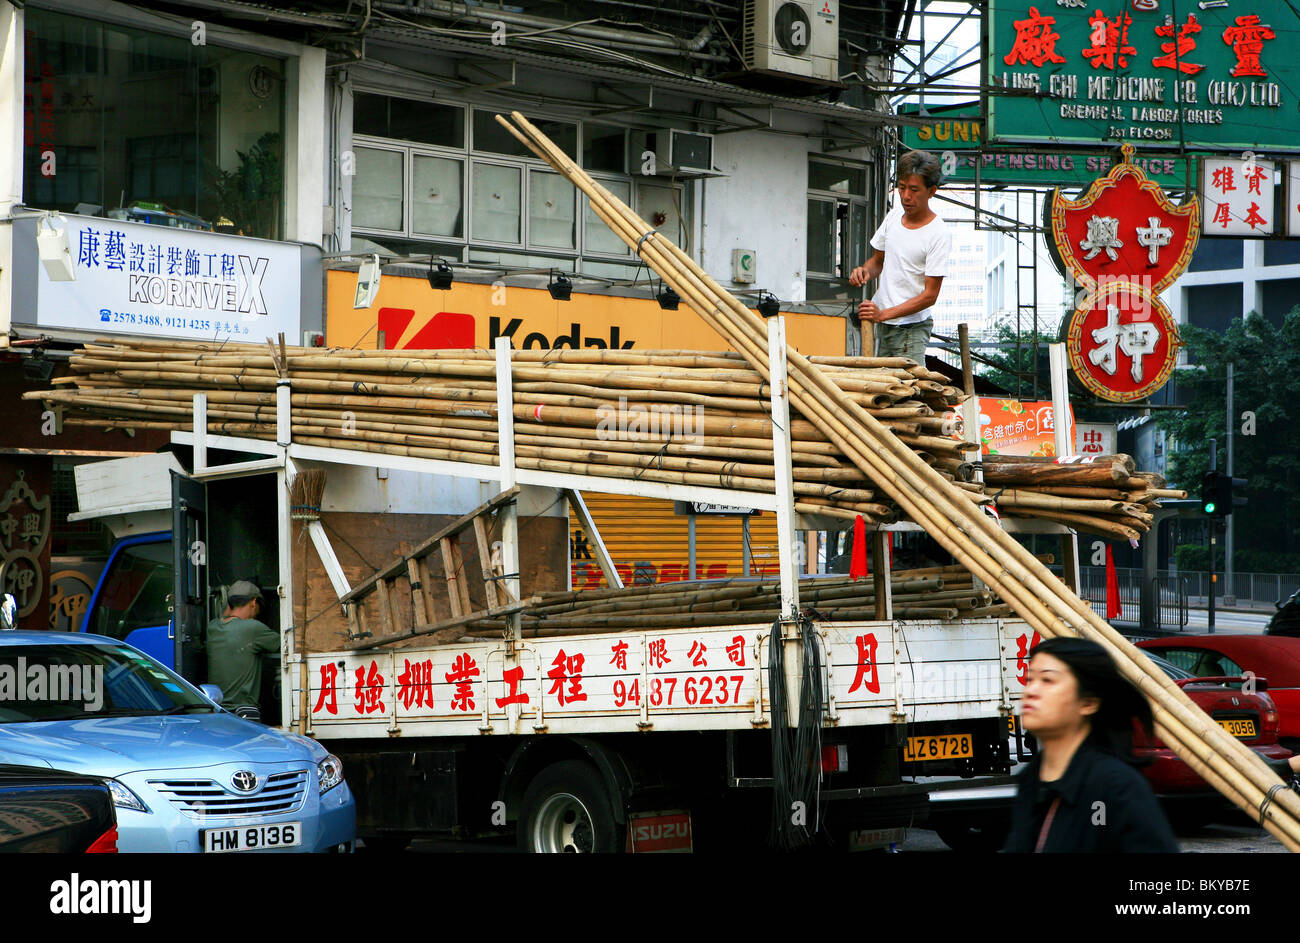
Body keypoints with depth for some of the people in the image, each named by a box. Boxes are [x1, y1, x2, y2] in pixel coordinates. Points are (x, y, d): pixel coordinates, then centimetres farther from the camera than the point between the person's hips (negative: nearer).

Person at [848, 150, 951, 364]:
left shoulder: (939, 234, -13)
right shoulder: (895, 215, 8)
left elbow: (930, 295, -16)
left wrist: (883, 314, -23)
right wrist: (866, 270, -1)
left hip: (911, 329, -6)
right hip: (881, 325, 6)